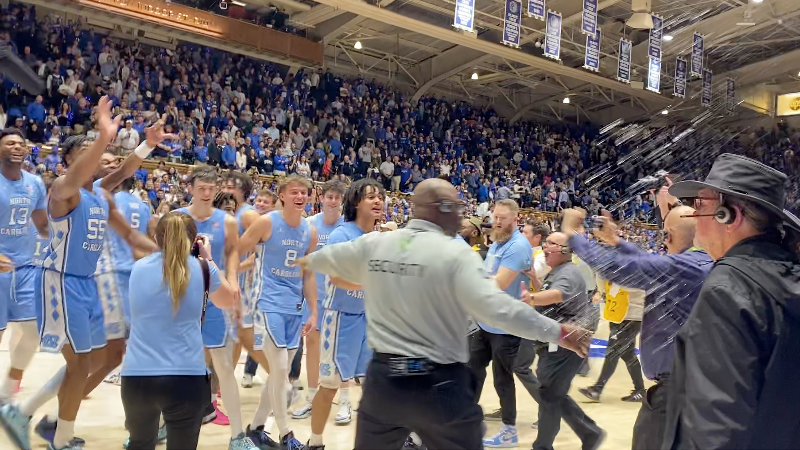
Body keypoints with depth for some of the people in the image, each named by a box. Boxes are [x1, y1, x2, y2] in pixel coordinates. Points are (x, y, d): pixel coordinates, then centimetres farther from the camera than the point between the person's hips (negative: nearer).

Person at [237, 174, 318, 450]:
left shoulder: (310, 231, 7)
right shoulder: (266, 223, -9)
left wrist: (313, 311, 10)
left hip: (294, 307, 6)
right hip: (269, 303, -6)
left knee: (281, 371, 10)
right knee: (279, 370, -8)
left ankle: (255, 426, 24)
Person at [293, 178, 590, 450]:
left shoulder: (372, 244, 2)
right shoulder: (455, 253, -13)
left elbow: (330, 258, 21)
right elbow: (496, 308, -23)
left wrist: (307, 262, 44)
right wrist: (557, 332, -17)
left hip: (382, 378, 5)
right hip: (439, 385, -4)